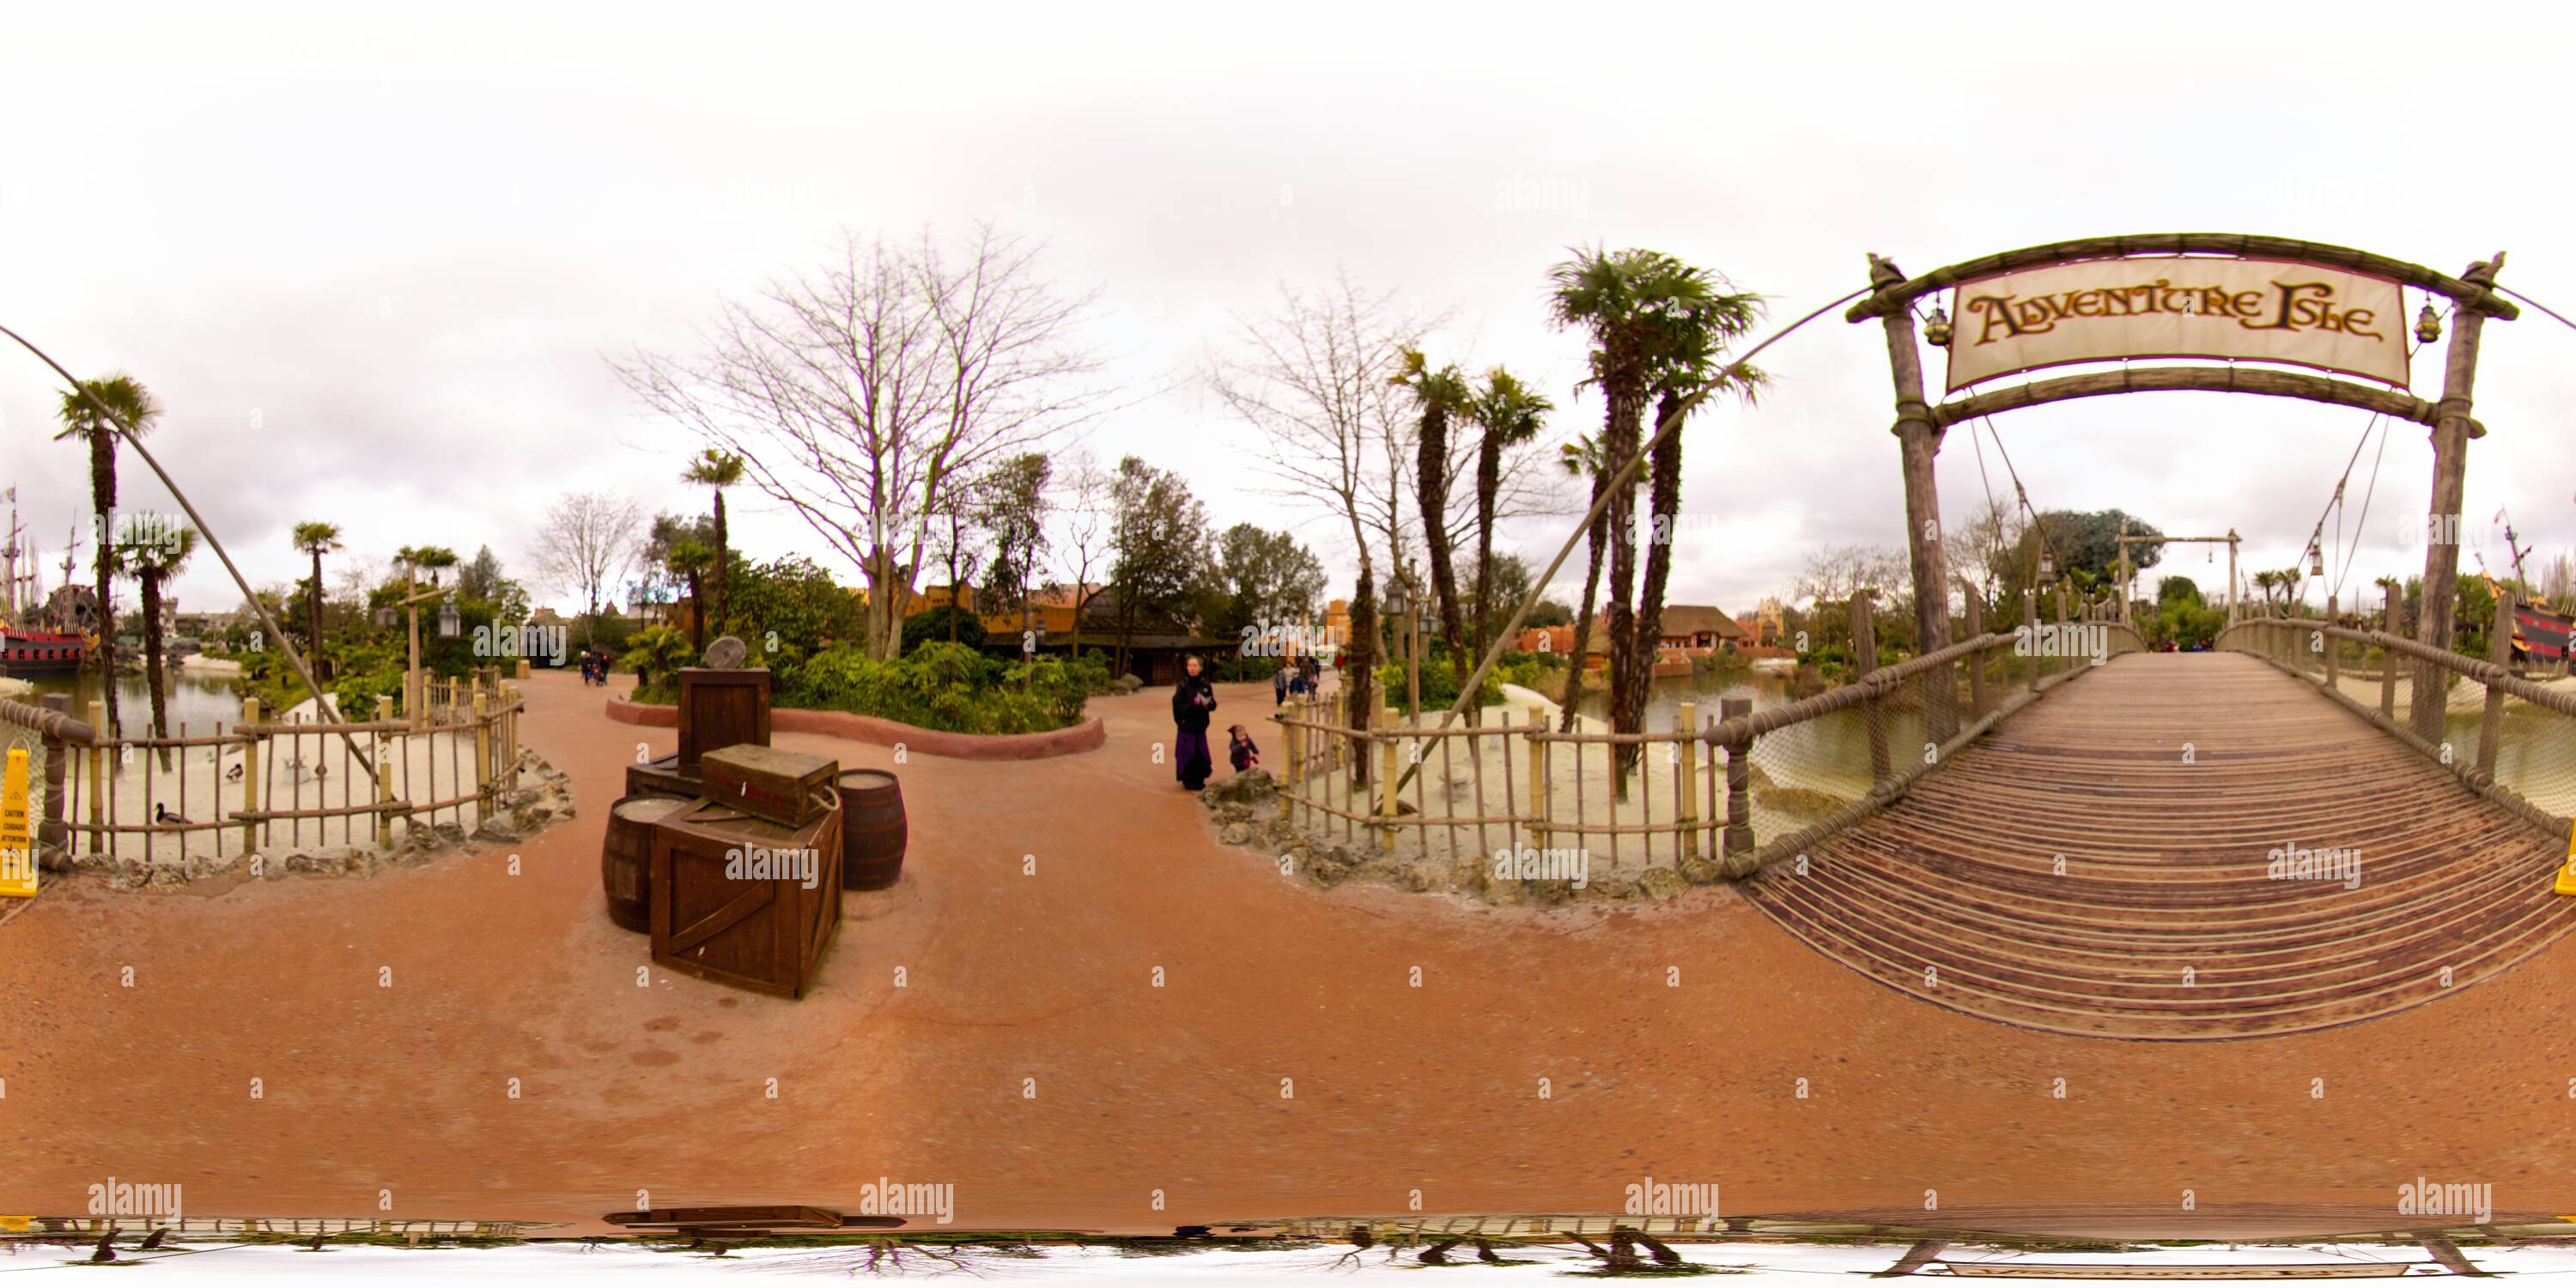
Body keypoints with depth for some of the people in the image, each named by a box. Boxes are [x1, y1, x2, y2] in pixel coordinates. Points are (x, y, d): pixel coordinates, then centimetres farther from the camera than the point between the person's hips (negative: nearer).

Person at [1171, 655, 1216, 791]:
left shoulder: (1206, 685, 1)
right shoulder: (1182, 686, -9)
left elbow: (1213, 704, 4)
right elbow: (1177, 707, -11)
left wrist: (1207, 704, -18)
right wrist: (1192, 705, -25)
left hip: (1200, 727, 3)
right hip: (1186, 727, -3)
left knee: (1201, 754, 7)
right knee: (1188, 754, -2)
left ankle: (1199, 780, 23)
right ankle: (1189, 781, 13)